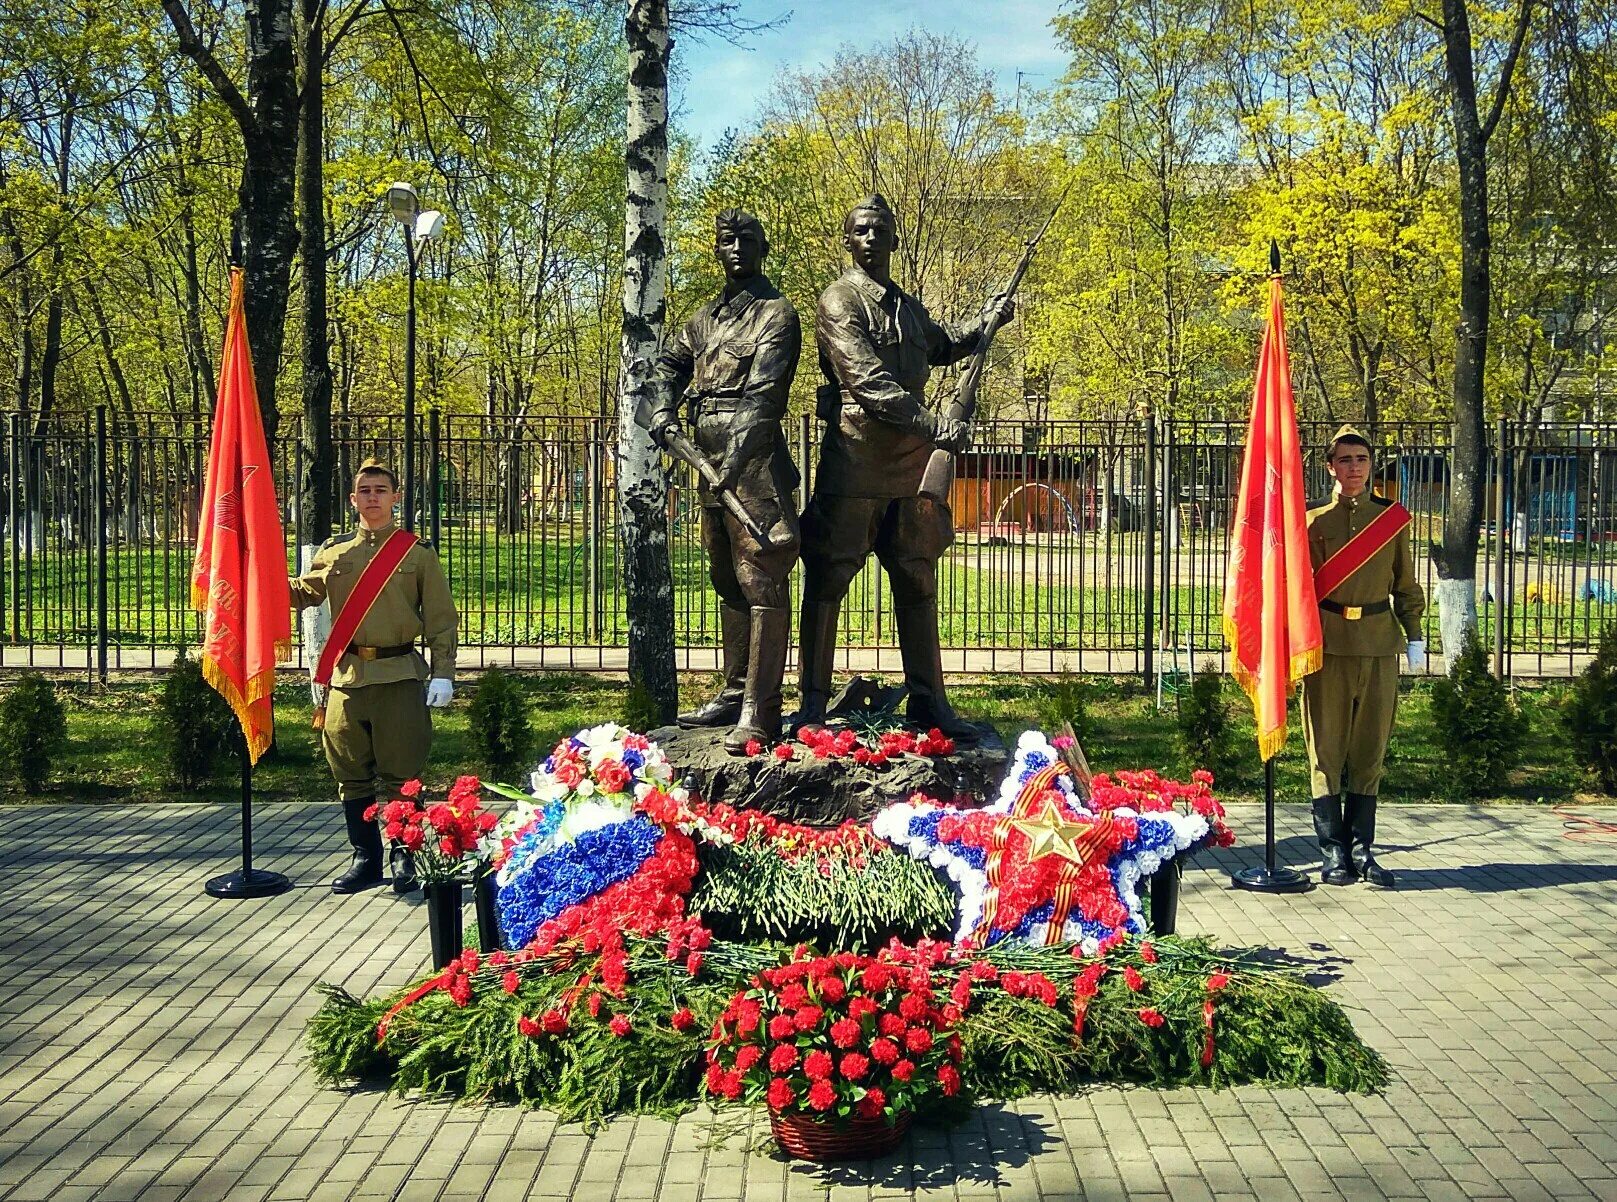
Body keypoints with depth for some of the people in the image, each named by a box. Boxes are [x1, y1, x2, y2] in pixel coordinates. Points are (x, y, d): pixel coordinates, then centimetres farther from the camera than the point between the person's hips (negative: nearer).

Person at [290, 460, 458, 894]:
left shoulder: (417, 552, 4)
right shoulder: (334, 552, 11)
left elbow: (441, 618, 2)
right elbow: (299, 594, 8)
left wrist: (443, 673, -6)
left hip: (400, 678, -3)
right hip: (347, 677, 3)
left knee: (400, 775, 2)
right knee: (353, 776, 8)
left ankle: (405, 858, 15)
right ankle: (365, 859, 19)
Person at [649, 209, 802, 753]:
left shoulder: (776, 314, -5)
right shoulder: (707, 316, 19)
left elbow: (762, 396, -16)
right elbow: (670, 363, 34)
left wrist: (735, 463, -27)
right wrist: (664, 410, 12)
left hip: (755, 463, -9)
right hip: (712, 462, 9)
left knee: (761, 582, -11)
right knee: (728, 582, 15)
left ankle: (760, 712, -13)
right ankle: (734, 693, 25)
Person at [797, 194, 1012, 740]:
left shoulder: (909, 306, 18)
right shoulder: (840, 301, -5)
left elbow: (941, 346, 41)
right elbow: (869, 383, -17)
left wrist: (984, 323, 25)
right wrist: (934, 426, -21)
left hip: (911, 460, 7)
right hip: (855, 457, -7)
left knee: (918, 583, 9)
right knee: (827, 579, -3)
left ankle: (927, 700, 16)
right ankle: (813, 701, 4)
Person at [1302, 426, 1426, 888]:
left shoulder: (1393, 518, 10)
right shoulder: (1313, 520, 4)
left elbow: (1406, 584, 14)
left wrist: (1414, 636, 8)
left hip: (1379, 646, 2)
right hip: (1328, 645, -2)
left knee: (1370, 750, 5)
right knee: (1327, 750, 0)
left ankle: (1362, 850, 13)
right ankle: (1334, 854, 7)